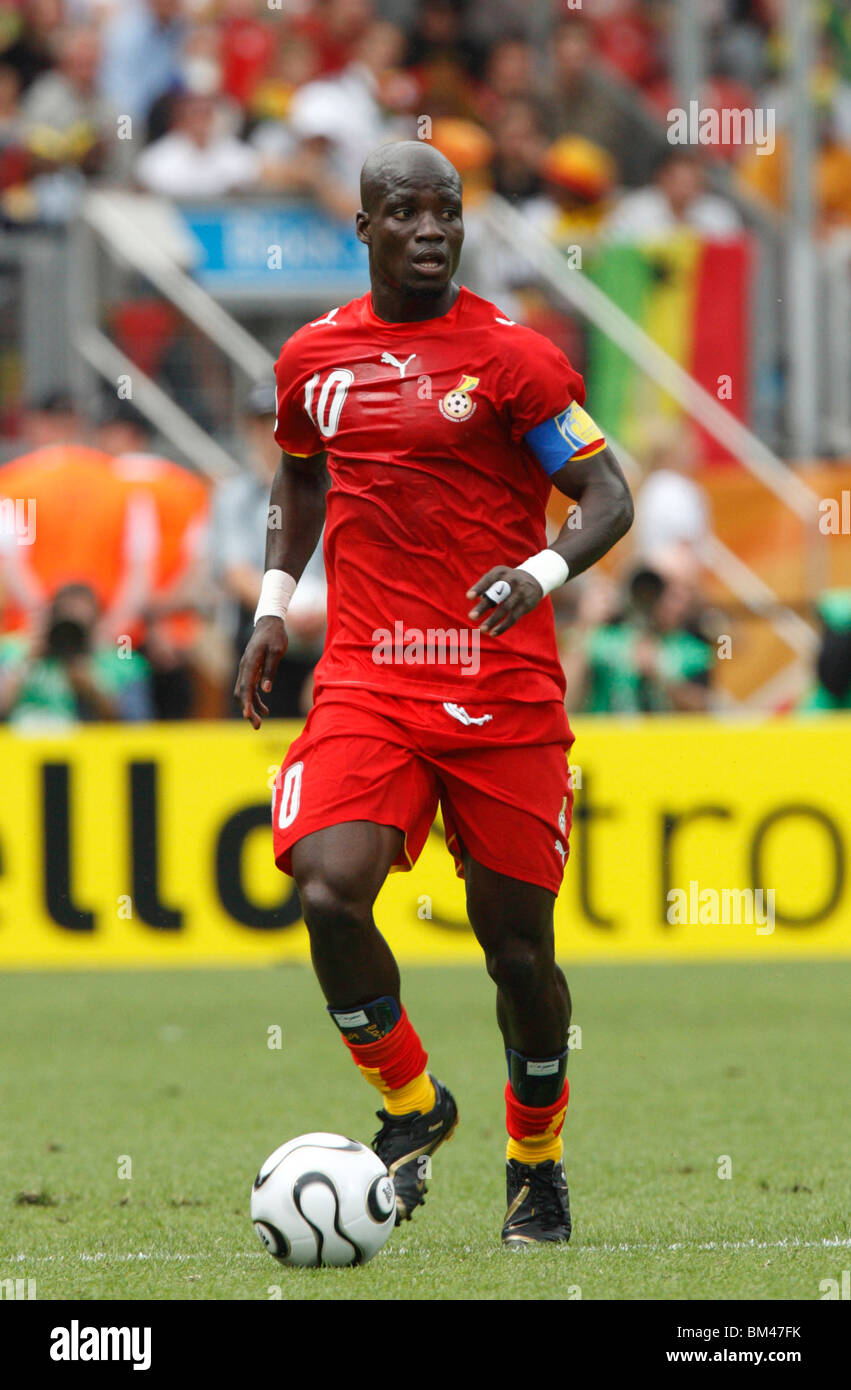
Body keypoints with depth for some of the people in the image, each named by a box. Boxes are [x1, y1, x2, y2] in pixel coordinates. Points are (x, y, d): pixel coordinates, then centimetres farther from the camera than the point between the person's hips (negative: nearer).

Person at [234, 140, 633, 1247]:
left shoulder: (511, 357, -4)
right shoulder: (314, 357, 9)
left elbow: (609, 497, -4)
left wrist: (542, 575, -23)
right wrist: (273, 606, 17)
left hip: (504, 688, -2)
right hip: (366, 679, 2)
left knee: (516, 939, 2)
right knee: (330, 895, -20)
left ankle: (538, 1161, 26)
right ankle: (411, 1105, 5)